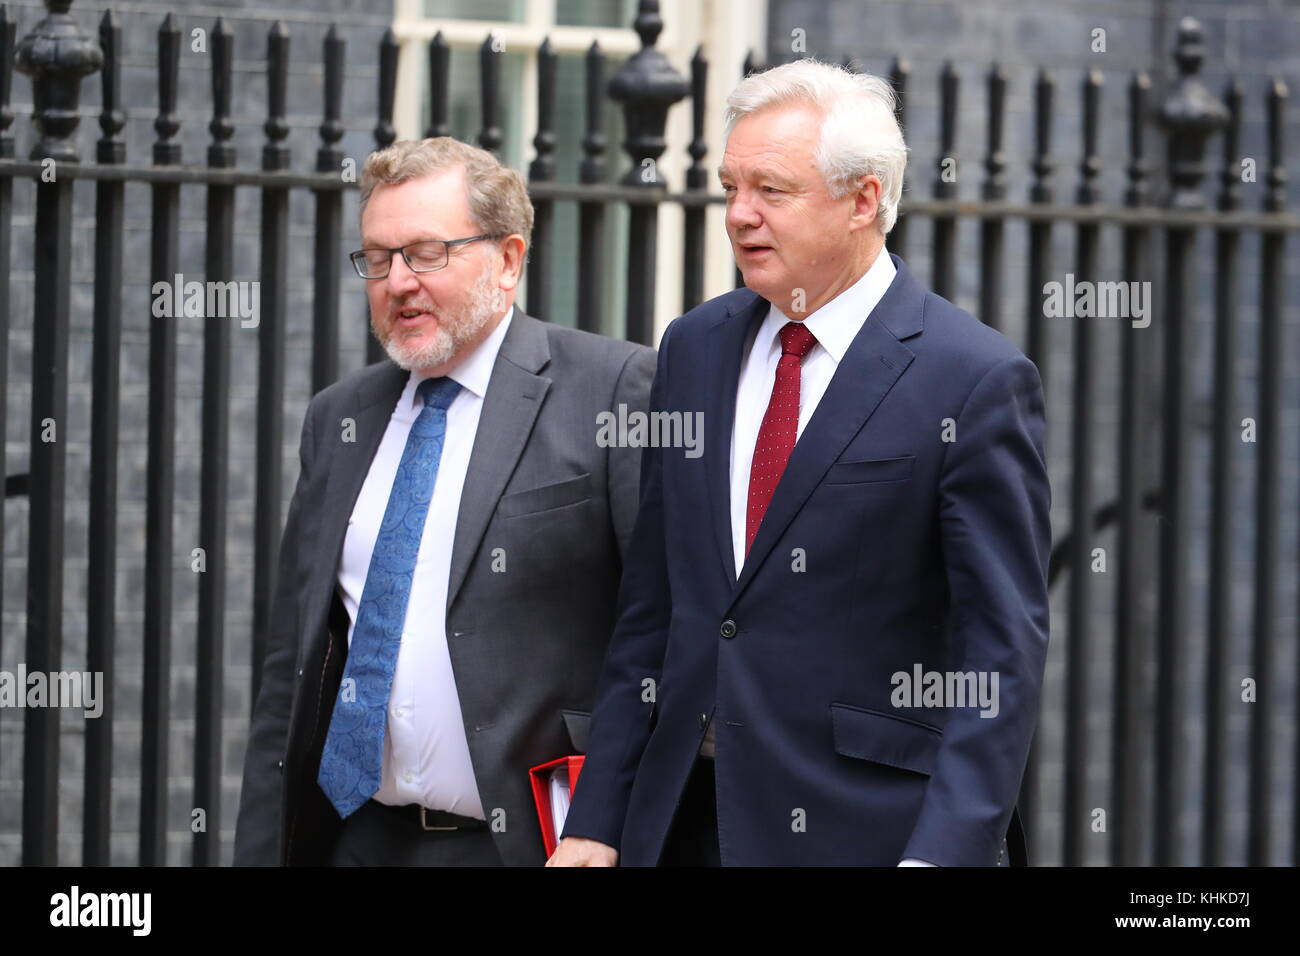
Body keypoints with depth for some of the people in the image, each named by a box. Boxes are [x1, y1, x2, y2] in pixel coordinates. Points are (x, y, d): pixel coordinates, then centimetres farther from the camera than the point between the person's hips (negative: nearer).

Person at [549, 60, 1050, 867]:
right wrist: (596, 821, 7)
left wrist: (945, 852, -21)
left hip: (864, 826, -5)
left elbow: (1002, 648, -12)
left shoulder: (976, 380, -9)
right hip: (685, 819, 5)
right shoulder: (696, 347, 10)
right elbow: (651, 609, 12)